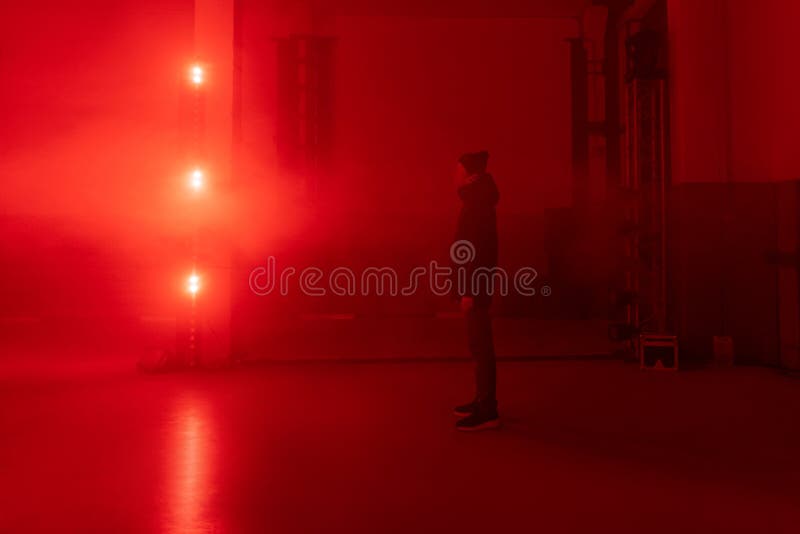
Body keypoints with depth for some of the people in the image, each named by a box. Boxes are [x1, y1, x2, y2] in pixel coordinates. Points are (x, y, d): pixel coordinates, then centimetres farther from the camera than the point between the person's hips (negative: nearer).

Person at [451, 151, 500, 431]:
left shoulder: (478, 205, -15)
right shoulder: (476, 201, 15)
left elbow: (478, 252, -21)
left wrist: (469, 291, -23)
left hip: (476, 286, -10)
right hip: (475, 285, 10)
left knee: (480, 347, -7)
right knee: (479, 346, 15)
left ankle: (487, 412, -1)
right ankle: (483, 401, 26)